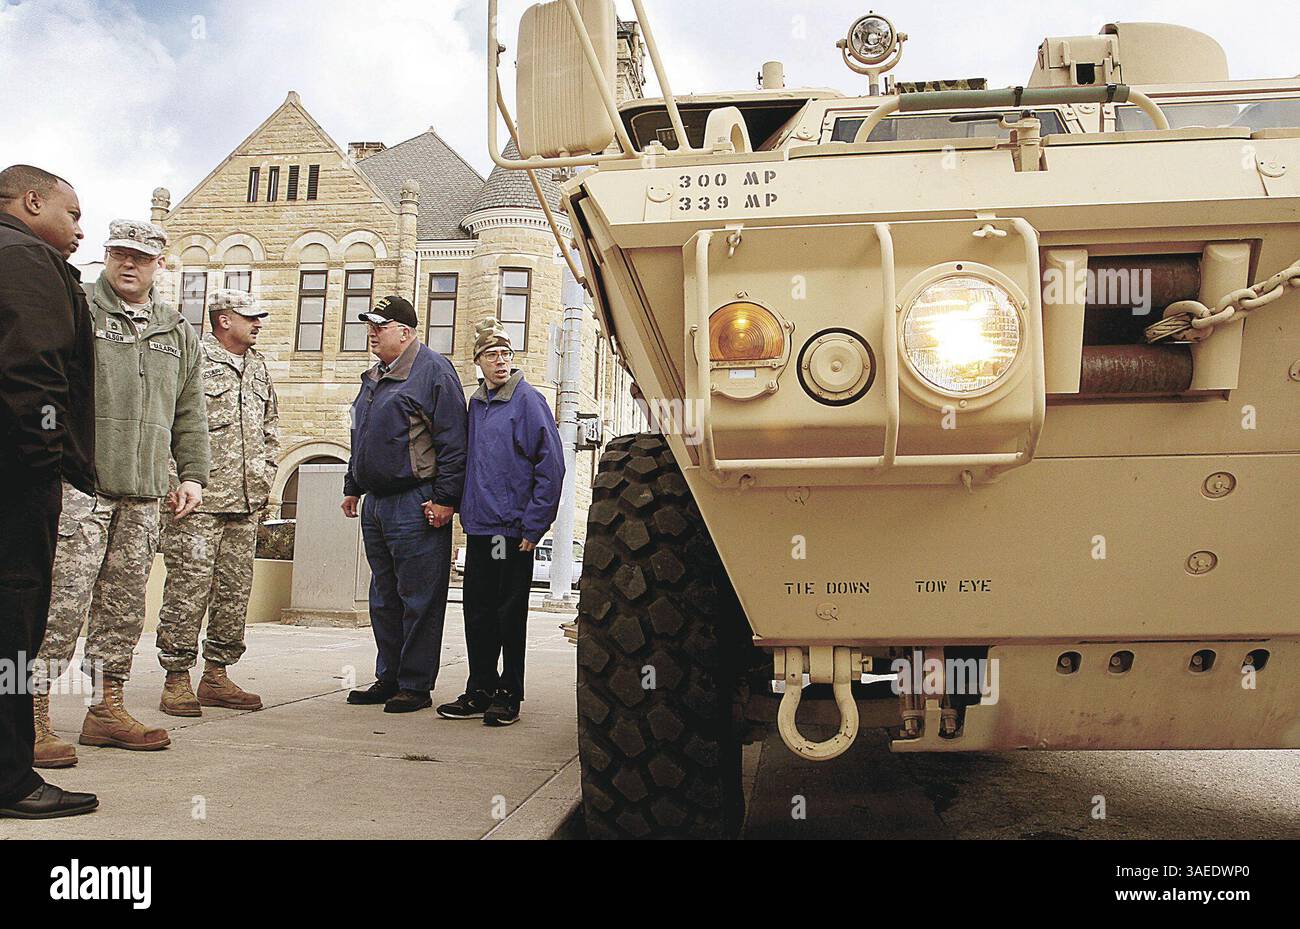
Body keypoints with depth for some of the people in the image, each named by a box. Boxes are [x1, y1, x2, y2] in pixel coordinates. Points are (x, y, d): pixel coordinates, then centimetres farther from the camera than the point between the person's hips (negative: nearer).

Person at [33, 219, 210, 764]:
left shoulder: (178, 333, 18)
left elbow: (190, 415, 21)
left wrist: (192, 473, 13)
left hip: (143, 494, 5)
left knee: (124, 609, 8)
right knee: (63, 602, -9)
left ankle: (107, 709, 18)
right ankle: (32, 714, -2)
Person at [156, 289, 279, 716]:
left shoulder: (258, 366, 18)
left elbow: (271, 424, 27)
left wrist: (265, 475, 18)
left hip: (246, 502, 7)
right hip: (198, 498, -7)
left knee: (235, 589, 8)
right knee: (189, 586, -5)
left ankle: (216, 676, 18)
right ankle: (176, 679, 4)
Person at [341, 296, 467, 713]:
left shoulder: (433, 370, -8)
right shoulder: (374, 377, 19)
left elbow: (452, 441, -14)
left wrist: (445, 498, -17)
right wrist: (352, 487, 24)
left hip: (415, 506, -9)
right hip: (375, 503, 9)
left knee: (418, 600, -2)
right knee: (384, 598, 14)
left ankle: (416, 686, 5)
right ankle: (388, 678, 24)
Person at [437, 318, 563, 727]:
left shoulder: (528, 400, -7)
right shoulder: (475, 404, 13)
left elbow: (551, 467, -11)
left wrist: (533, 527, -14)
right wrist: (467, 510, 12)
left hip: (513, 531, -6)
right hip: (479, 526, 7)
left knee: (510, 613, 2)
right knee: (478, 612, 11)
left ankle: (508, 696, 12)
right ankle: (480, 690, 23)